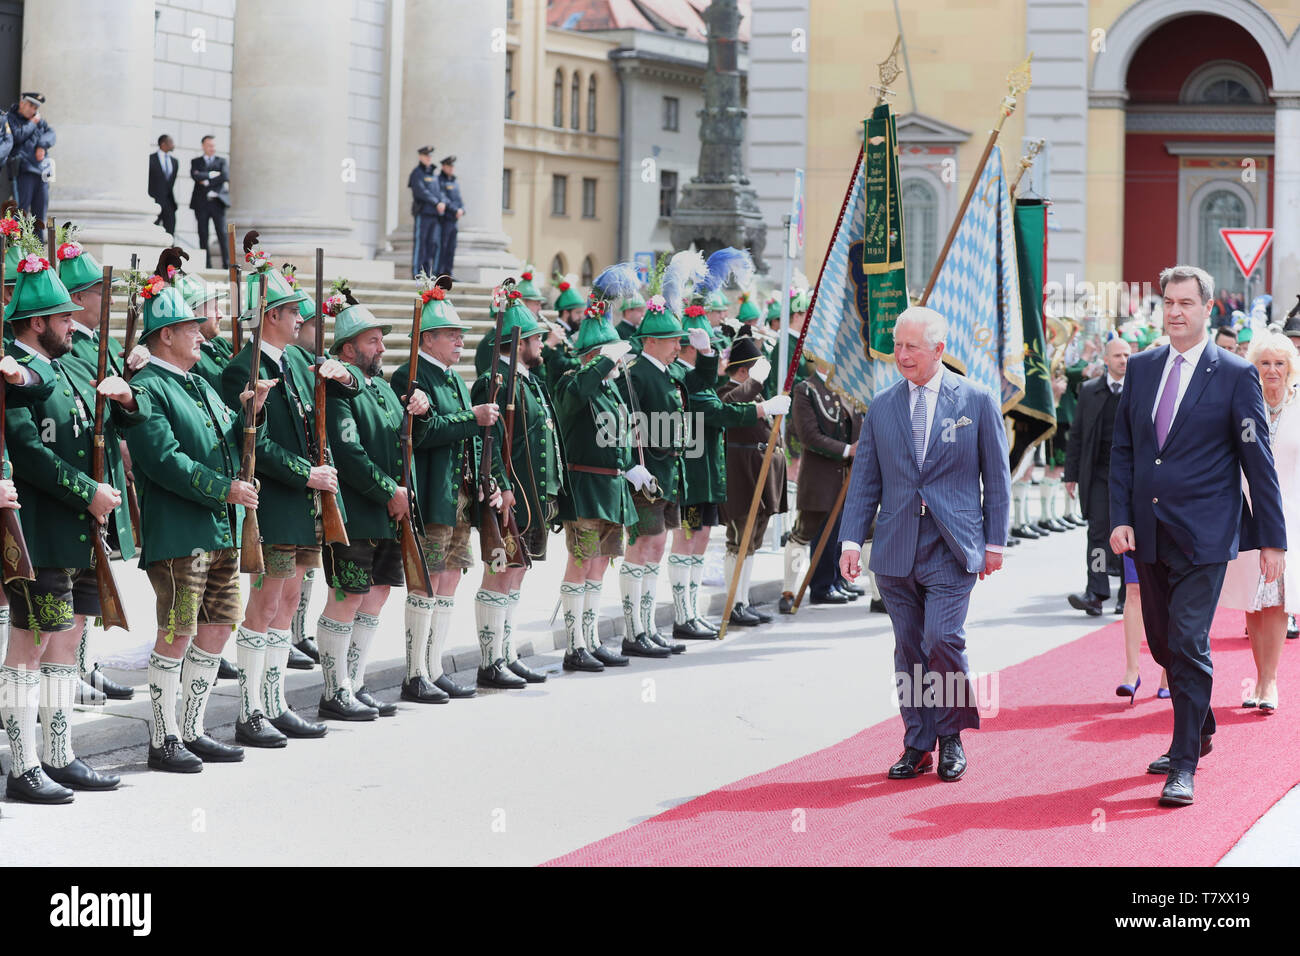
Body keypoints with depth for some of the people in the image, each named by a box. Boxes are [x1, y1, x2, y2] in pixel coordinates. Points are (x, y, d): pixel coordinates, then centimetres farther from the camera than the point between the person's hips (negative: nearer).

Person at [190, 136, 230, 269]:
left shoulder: (221, 161, 14)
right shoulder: (195, 162, 13)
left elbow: (225, 177, -4)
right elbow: (194, 175, -7)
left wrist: (207, 181, -7)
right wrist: (212, 174, -9)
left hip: (217, 202, -1)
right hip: (201, 203, 1)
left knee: (222, 233, -7)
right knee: (203, 235, -1)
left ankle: (227, 264, -7)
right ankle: (207, 266, 1)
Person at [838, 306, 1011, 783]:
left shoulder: (977, 401, 2)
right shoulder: (881, 408, 10)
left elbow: (997, 476, 5)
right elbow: (864, 480, 11)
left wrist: (995, 542, 1)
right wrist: (851, 538, 1)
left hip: (951, 547, -3)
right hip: (896, 547, 3)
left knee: (942, 638, -15)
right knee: (908, 649, 5)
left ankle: (952, 736, 4)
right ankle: (918, 745, 14)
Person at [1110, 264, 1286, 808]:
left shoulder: (1235, 375, -5)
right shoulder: (1141, 369, 9)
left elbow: (1258, 462, -4)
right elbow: (1122, 450, 12)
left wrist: (1273, 539, -4)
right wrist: (1120, 518, 1)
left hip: (1202, 537, -5)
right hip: (1148, 534, 5)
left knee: (1189, 645, -10)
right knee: (1163, 644, 13)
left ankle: (1184, 765, -6)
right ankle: (1198, 731, 34)